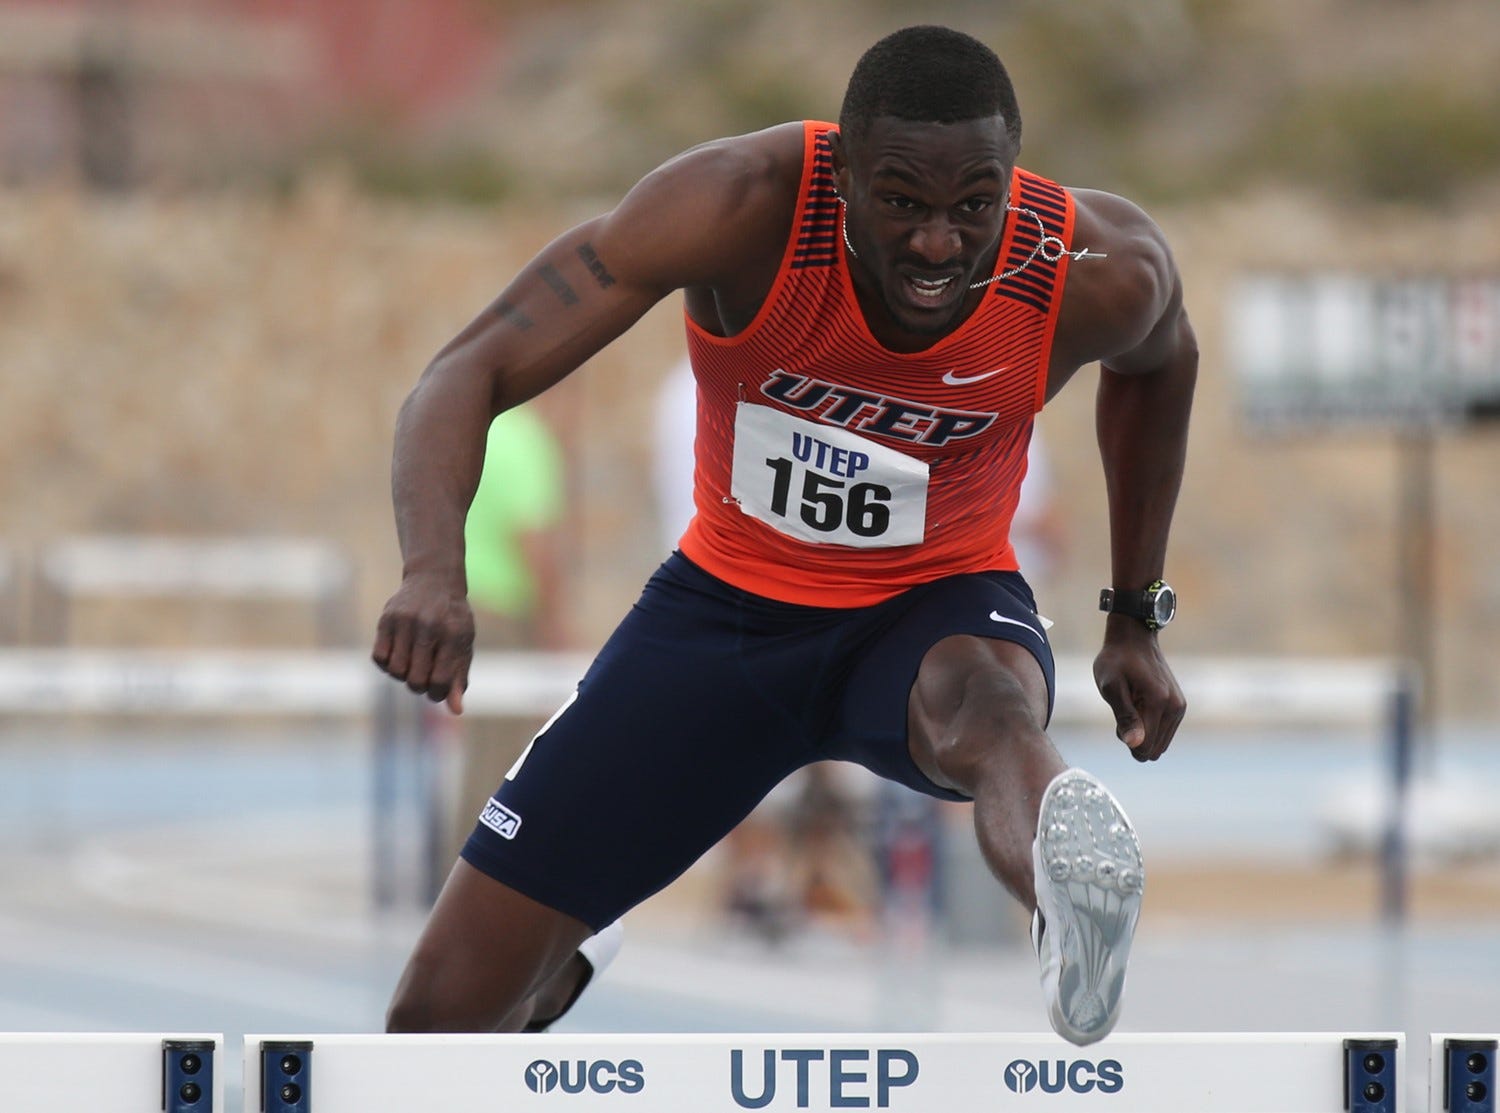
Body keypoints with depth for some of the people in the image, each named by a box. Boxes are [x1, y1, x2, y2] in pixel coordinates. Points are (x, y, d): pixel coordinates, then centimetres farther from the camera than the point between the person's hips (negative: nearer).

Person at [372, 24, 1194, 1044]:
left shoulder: (1100, 272, -21)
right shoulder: (741, 207, -27)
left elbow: (1161, 360, 6)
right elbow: (469, 373, -27)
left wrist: (1137, 618, 10)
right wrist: (434, 572, -46)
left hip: (936, 608, -1)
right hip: (726, 604, 1)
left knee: (984, 702, -42)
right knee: (443, 1013, 2)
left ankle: (1076, 904, -74)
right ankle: (558, 968, 40)